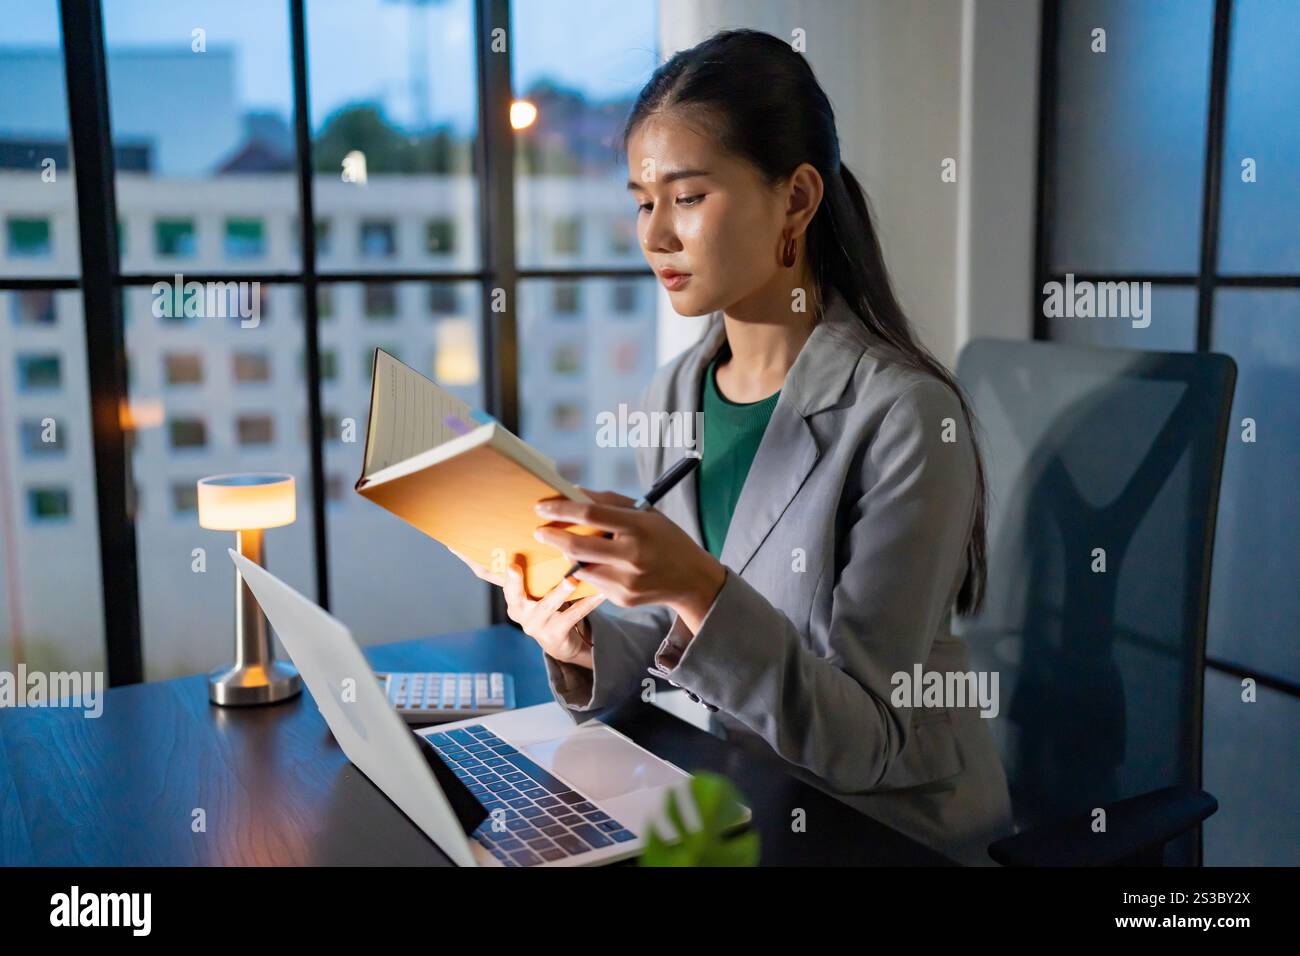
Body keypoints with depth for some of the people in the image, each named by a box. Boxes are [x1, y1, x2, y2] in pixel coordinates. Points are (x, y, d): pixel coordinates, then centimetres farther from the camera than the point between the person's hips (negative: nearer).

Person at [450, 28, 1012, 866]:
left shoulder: (905, 417, -19)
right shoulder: (674, 395, -1)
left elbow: (864, 746, -20)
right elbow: (672, 648, 5)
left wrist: (700, 590, -33)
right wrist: (586, 646, -15)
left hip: (889, 830, -4)